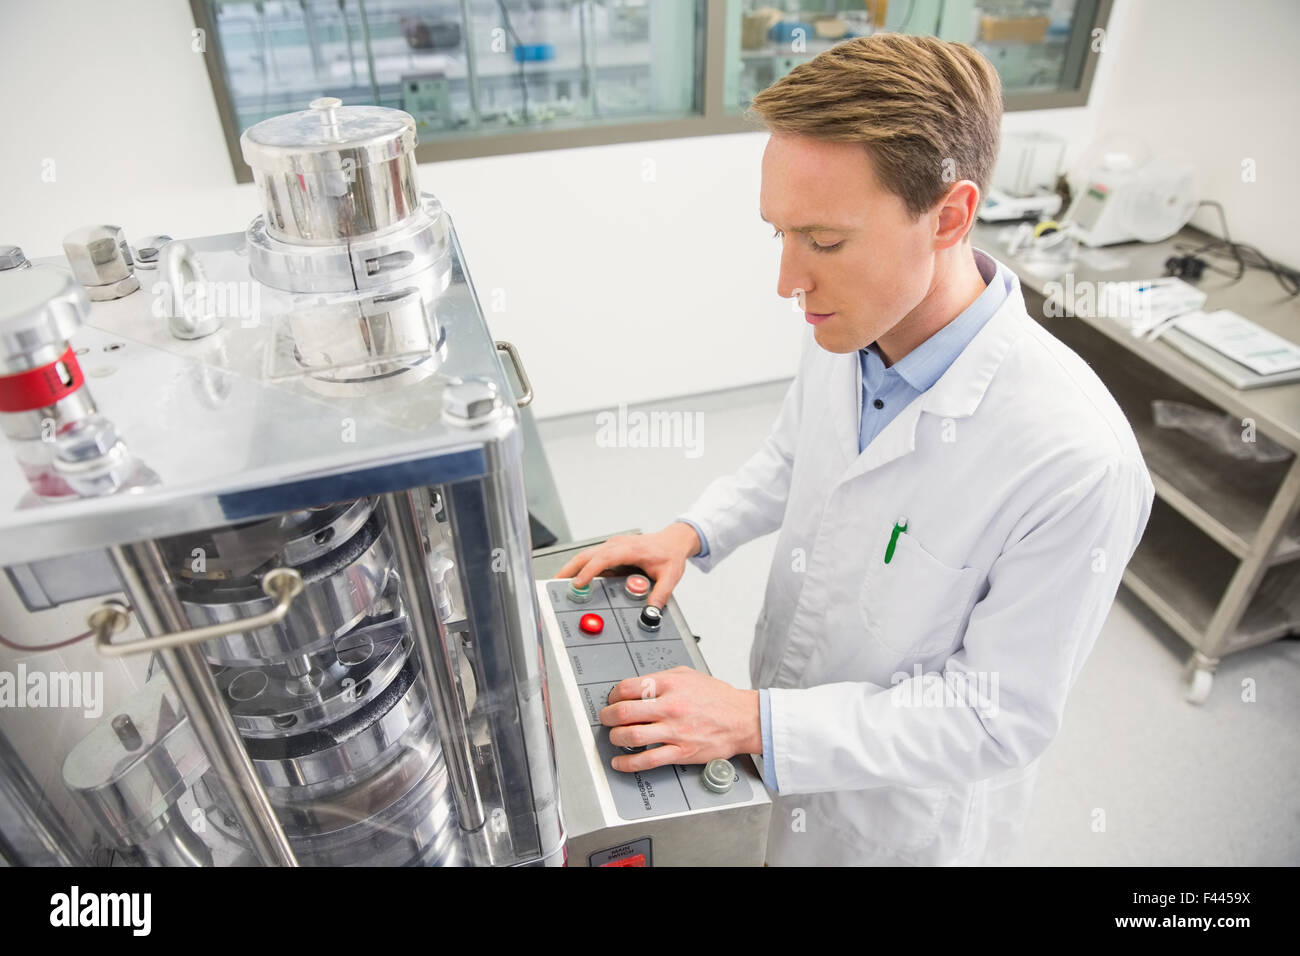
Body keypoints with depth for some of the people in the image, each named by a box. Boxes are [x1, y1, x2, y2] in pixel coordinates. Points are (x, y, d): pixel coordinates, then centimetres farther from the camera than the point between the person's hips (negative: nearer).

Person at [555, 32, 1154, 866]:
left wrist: (756, 723, -29)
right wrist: (693, 533, -9)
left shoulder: (1078, 464, -35)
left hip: (903, 814, -5)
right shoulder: (846, 332, -15)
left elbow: (1001, 715, -26)